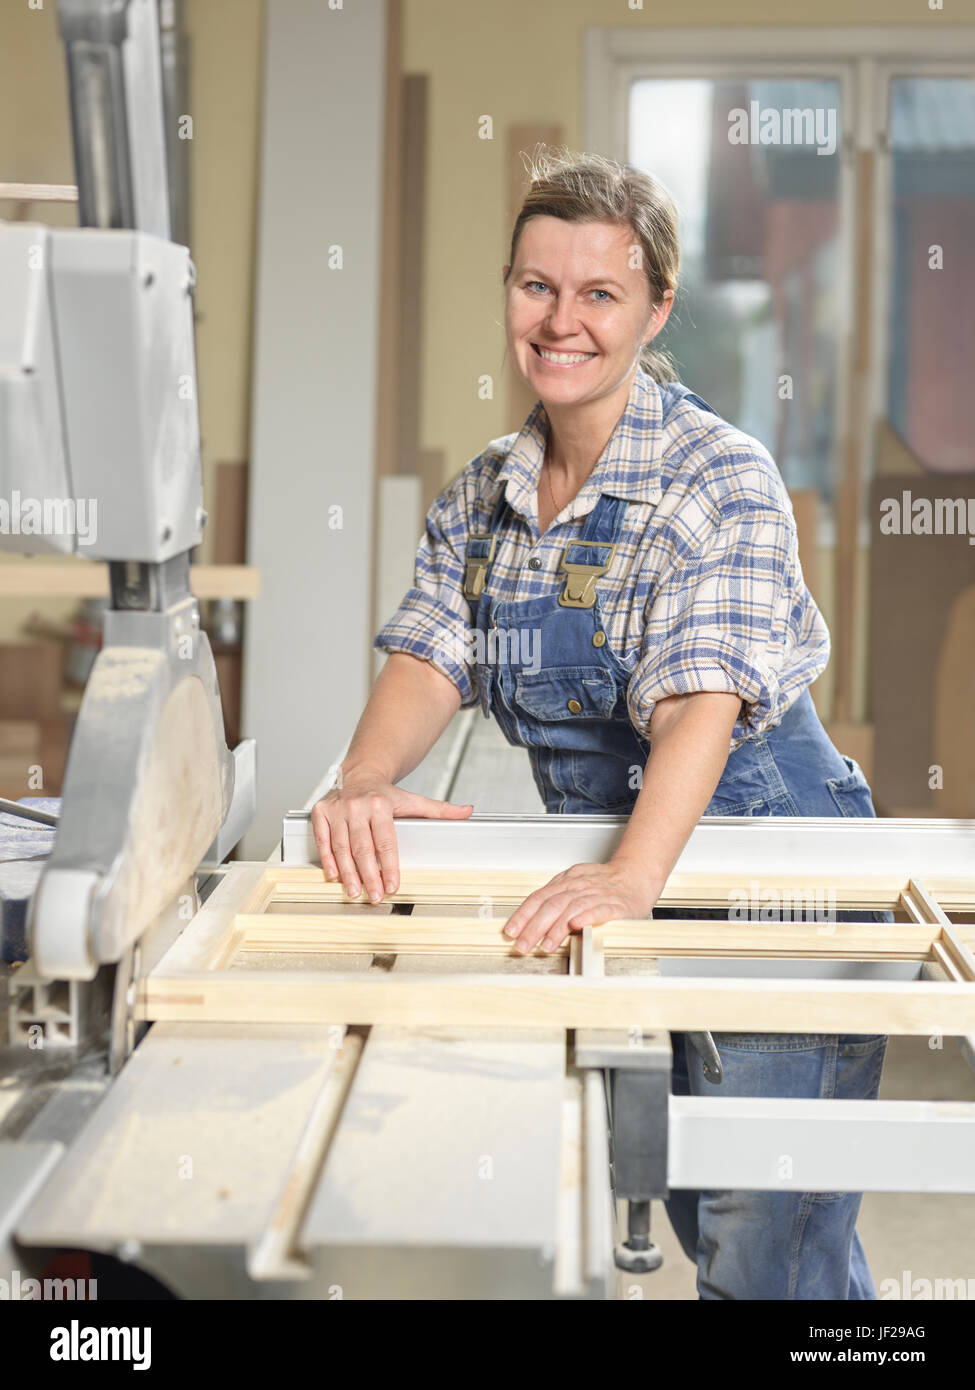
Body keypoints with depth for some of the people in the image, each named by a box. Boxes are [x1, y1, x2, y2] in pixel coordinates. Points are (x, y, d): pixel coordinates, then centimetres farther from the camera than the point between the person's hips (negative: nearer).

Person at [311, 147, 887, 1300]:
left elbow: (703, 697, -28)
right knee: (685, 1200, 17)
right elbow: (428, 655, -5)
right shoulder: (484, 493, 5)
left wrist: (634, 876, -43)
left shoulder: (720, 479, -16)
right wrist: (366, 782, -26)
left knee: (766, 1240, -3)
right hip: (614, 873, 6)